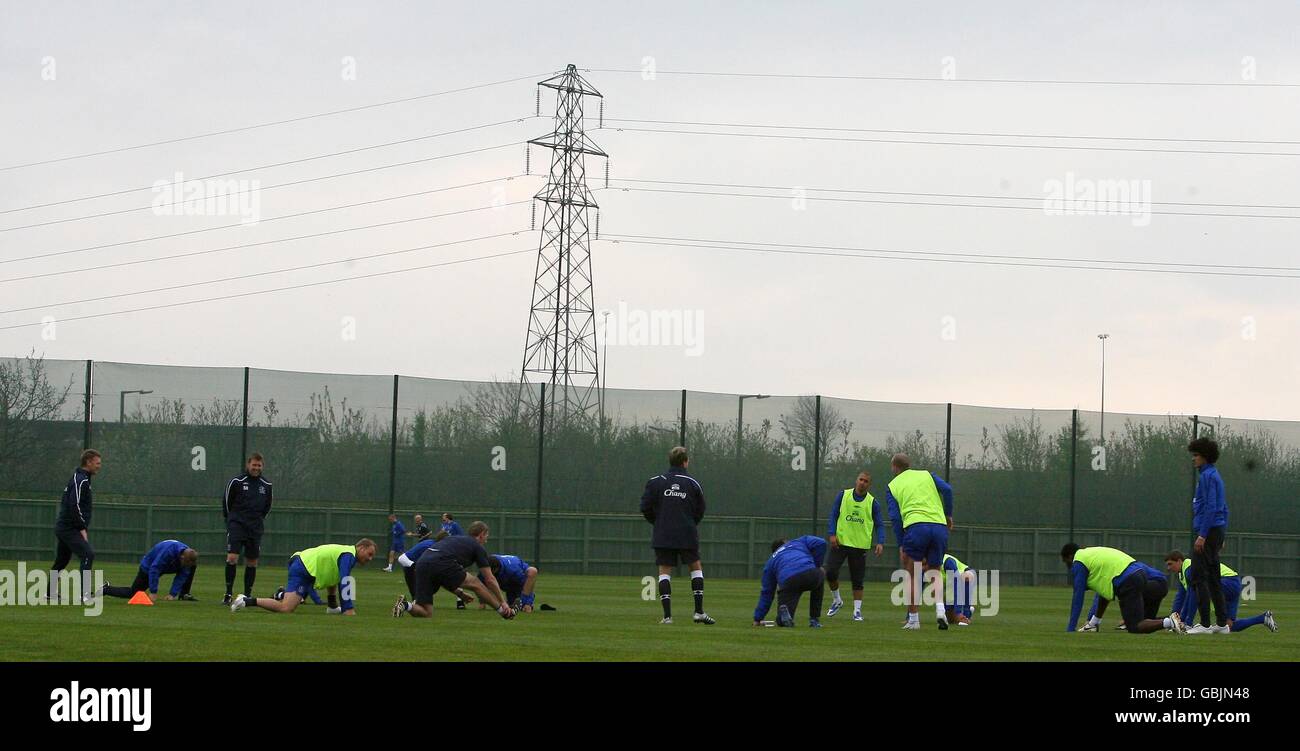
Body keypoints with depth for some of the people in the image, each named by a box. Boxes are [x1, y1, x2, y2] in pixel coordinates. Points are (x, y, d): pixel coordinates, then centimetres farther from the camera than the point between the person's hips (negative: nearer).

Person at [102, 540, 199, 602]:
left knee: (193, 567, -4)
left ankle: (184, 595, 2)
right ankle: (105, 589, 15)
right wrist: (153, 592, -38)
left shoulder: (188, 554, -20)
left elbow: (182, 576, -15)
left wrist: (173, 594, -23)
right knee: (132, 593, -5)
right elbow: (154, 569, -39)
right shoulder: (168, 551, -41)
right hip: (148, 567, -6)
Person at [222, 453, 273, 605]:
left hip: (255, 529, 3)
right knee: (232, 558, -15)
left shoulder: (266, 485, 7)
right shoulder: (236, 482, -3)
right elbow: (226, 502, 8)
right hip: (236, 525, -3)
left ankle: (248, 595, 14)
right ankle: (228, 594, -10)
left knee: (252, 562, 5)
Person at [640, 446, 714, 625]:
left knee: (664, 571, 3)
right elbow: (700, 511, 5)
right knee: (696, 568, 14)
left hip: (662, 536, 0)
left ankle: (667, 615, -6)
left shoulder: (656, 482, -1)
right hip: (687, 535, 0)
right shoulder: (693, 484, 0)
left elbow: (646, 508, 0)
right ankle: (699, 612, 7)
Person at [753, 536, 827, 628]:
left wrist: (757, 619, 37)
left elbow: (766, 592, 31)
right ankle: (814, 620, 28)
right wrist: (817, 565, 27)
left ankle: (784, 610, -23)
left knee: (781, 621, 15)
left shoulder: (770, 562, 32)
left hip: (788, 582, 0)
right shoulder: (800, 542, 32)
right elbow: (820, 543, 14)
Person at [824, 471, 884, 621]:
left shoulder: (872, 503, 3)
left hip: (860, 546, 0)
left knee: (857, 580, 2)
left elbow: (879, 524, 3)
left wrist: (880, 542, -11)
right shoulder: (843, 495, 3)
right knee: (830, 572, -10)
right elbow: (833, 516, 3)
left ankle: (857, 610, 10)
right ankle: (836, 600, 14)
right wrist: (831, 534, -10)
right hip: (840, 542, 0)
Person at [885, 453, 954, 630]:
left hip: (915, 526, -2)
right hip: (939, 526, 2)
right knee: (934, 571, 16)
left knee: (911, 574, 10)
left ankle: (913, 619, 6)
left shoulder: (892, 486, 16)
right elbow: (947, 489, 4)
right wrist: (948, 515, 14)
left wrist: (901, 545, 9)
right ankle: (940, 609, -7)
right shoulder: (927, 475, 21)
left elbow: (895, 517, 7)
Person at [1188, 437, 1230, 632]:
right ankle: (1222, 623, 15)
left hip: (1208, 530, -10)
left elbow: (1211, 507, -20)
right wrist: (1221, 536, 23)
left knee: (1199, 576, -8)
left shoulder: (1207, 476, -12)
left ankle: (1205, 624, -10)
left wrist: (1202, 535, -21)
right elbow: (1224, 508, 22)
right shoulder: (1214, 475, 18)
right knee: (1213, 578, 13)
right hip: (1218, 530, 10)